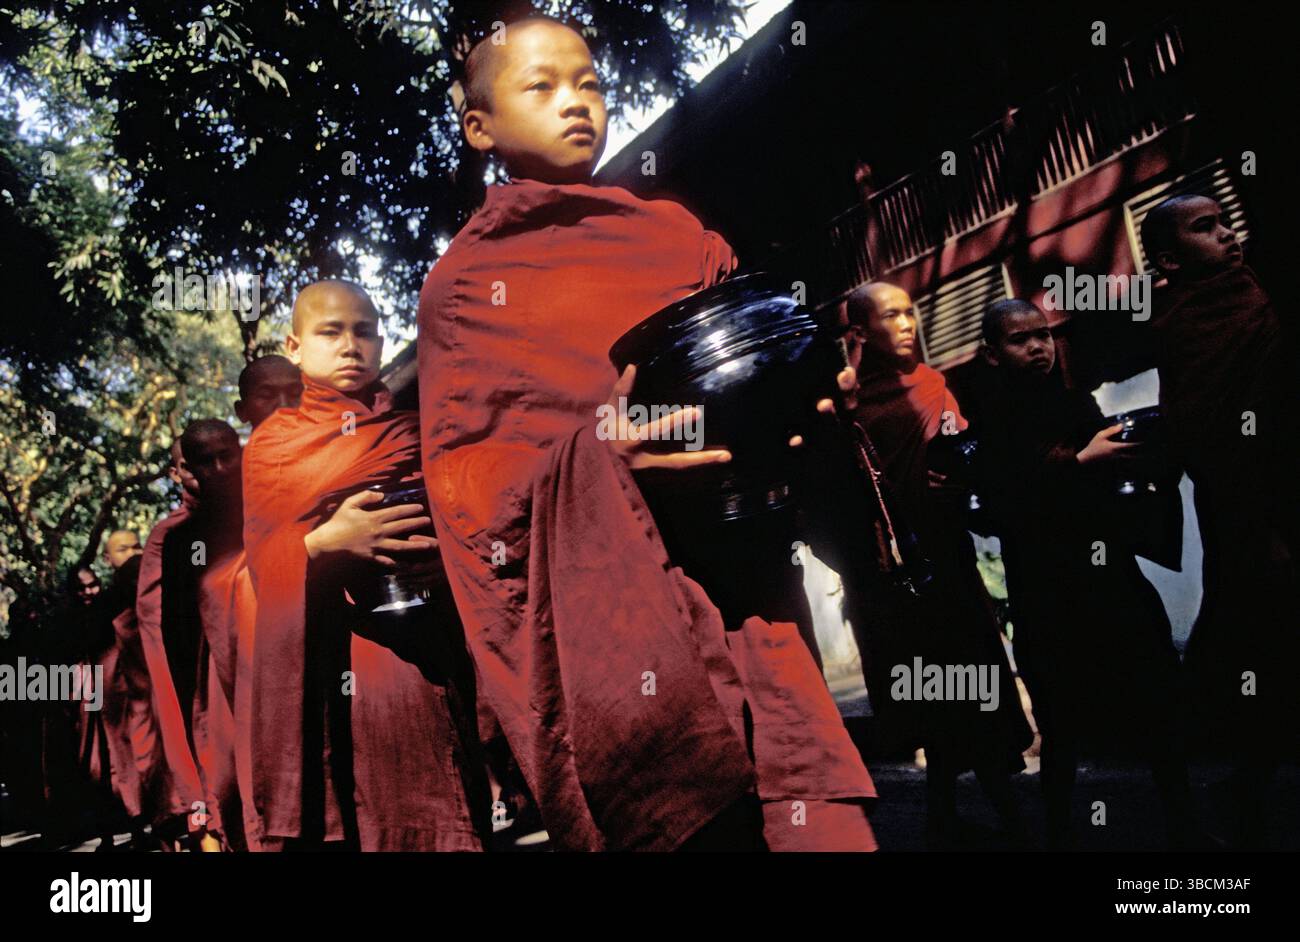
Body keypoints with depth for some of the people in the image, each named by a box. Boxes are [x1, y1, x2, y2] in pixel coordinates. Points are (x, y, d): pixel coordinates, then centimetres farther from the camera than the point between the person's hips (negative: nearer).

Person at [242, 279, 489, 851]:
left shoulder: (415, 433, 14)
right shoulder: (272, 444, 11)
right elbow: (264, 566, 0)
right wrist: (326, 542, -19)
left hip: (417, 659, 1)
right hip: (315, 667, 0)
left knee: (426, 822, -7)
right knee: (326, 821, -5)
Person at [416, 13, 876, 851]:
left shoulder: (675, 236, 20)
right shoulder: (464, 280, 12)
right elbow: (461, 475, 3)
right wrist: (591, 452, -15)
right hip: (595, 585, -1)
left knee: (807, 813, -13)